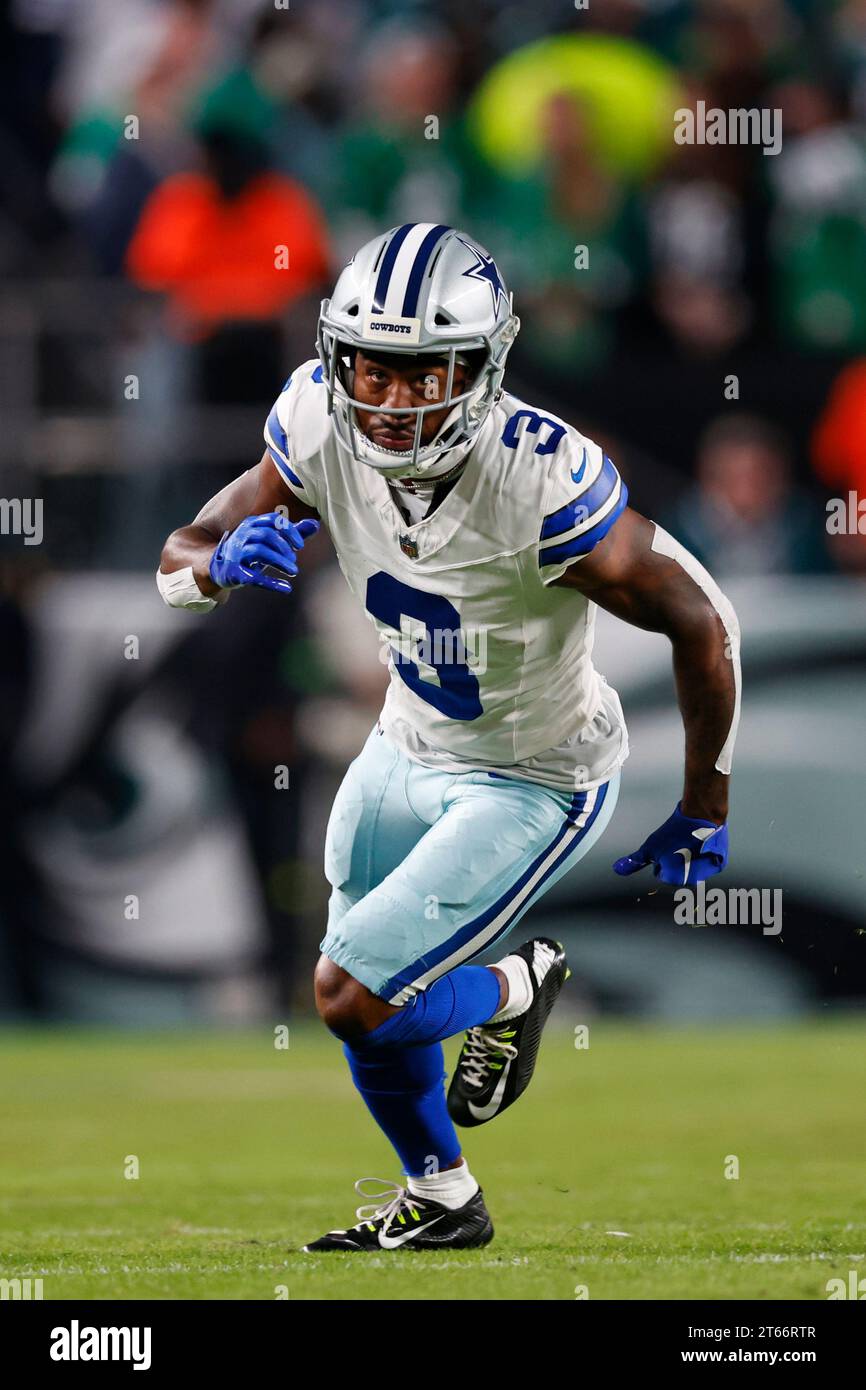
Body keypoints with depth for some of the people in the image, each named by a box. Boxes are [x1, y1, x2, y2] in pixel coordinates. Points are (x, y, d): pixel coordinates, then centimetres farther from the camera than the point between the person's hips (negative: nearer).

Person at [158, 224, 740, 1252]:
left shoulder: (541, 482, -35)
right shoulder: (321, 426, -20)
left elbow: (700, 623, -22)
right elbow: (178, 562, -11)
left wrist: (705, 812, -10)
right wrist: (226, 559, -37)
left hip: (534, 785, -6)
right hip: (409, 746, 6)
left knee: (352, 997, -13)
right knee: (367, 1008, 19)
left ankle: (515, 991, 18)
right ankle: (440, 1201, 45)